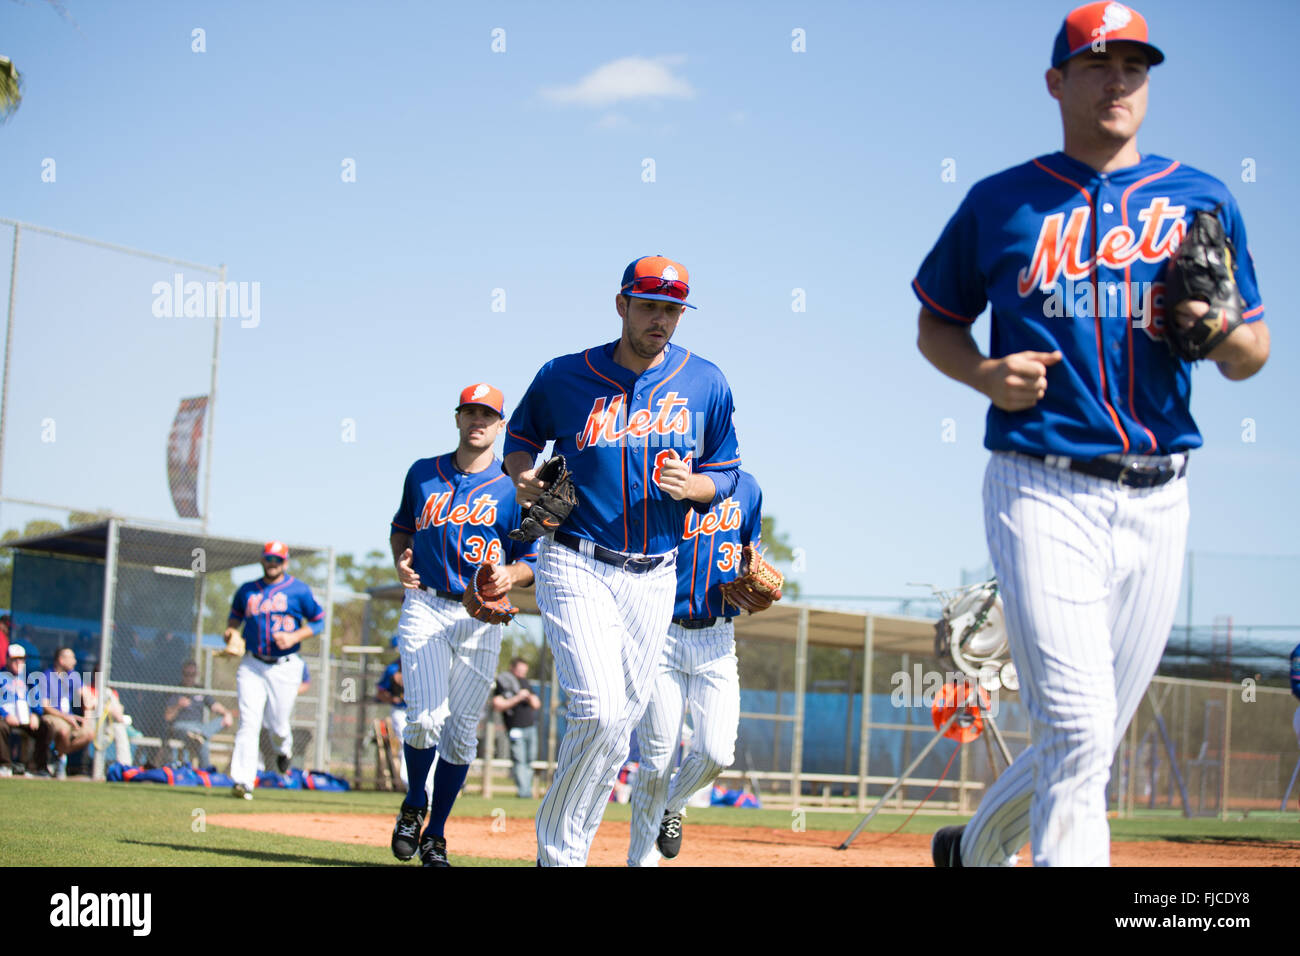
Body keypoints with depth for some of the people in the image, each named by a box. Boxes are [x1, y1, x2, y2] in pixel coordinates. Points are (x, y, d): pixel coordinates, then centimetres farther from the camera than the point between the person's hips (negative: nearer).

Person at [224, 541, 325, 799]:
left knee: (279, 726, 3)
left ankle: (283, 749, 41)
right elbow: (235, 615, 27)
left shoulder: (299, 590, 3)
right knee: (249, 722, -12)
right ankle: (243, 781, -16)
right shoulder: (247, 590, 12)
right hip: (251, 665, 1)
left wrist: (295, 637, -10)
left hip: (285, 667, -1)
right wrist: (231, 631, 4)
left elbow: (318, 620, 6)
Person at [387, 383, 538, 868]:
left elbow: (532, 564, 4)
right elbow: (401, 527, 25)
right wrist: (401, 562, 4)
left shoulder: (512, 488, 2)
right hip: (425, 607, 0)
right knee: (426, 718, -17)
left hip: (481, 618, 0)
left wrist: (510, 575, -18)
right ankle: (413, 805, 10)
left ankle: (434, 836, 15)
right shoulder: (422, 474, 9)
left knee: (461, 732, 0)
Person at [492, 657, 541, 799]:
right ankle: (523, 791, -15)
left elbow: (537, 705, 19)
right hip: (515, 728, -6)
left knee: (529, 759, 5)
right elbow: (497, 706, -12)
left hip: (531, 727, 6)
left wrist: (530, 698, -4)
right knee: (519, 760, -12)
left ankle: (527, 789, 9)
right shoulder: (502, 683, -2)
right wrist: (517, 699, -16)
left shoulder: (525, 682, 17)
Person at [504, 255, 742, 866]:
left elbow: (726, 474, 11)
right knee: (599, 713, -19)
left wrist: (691, 486, -12)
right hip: (575, 565, -4)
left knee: (620, 723, 8)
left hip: (653, 578, 4)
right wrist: (523, 476, -5)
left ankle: (569, 849, 24)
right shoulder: (564, 378, -1)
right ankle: (556, 850, -3)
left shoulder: (706, 385, 4)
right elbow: (521, 435, 16)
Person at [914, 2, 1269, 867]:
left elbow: (1252, 357, 13)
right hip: (1043, 491, -3)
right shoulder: (1000, 202, 7)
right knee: (1076, 735, -15)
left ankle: (976, 850, 36)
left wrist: (1225, 334, -11)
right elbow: (935, 325, 16)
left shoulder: (1203, 200, 11)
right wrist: (985, 373, -6)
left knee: (1095, 737, 12)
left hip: (1157, 500, 3)